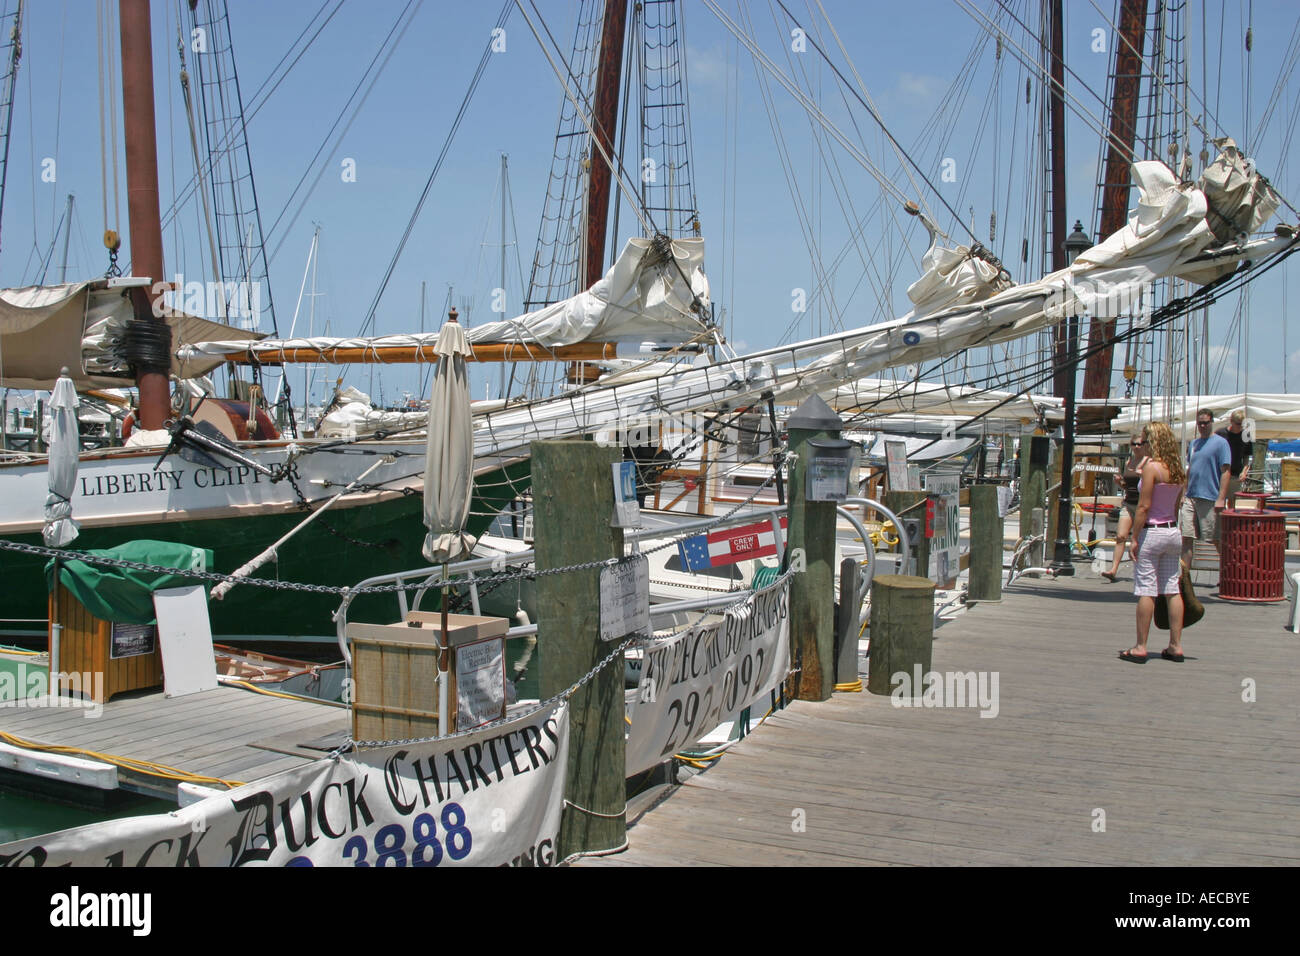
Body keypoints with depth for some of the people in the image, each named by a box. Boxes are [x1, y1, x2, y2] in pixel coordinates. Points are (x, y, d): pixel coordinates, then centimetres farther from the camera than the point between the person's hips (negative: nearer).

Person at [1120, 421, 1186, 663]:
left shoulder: (1151, 466, -14)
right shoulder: (1177, 469, 8)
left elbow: (1144, 506, -16)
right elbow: (1176, 506, 13)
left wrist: (1135, 538, -12)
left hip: (1152, 532, -7)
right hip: (1173, 531, 7)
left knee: (1146, 591, -3)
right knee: (1172, 589, 9)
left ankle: (1140, 647, 1)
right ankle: (1175, 645, 12)